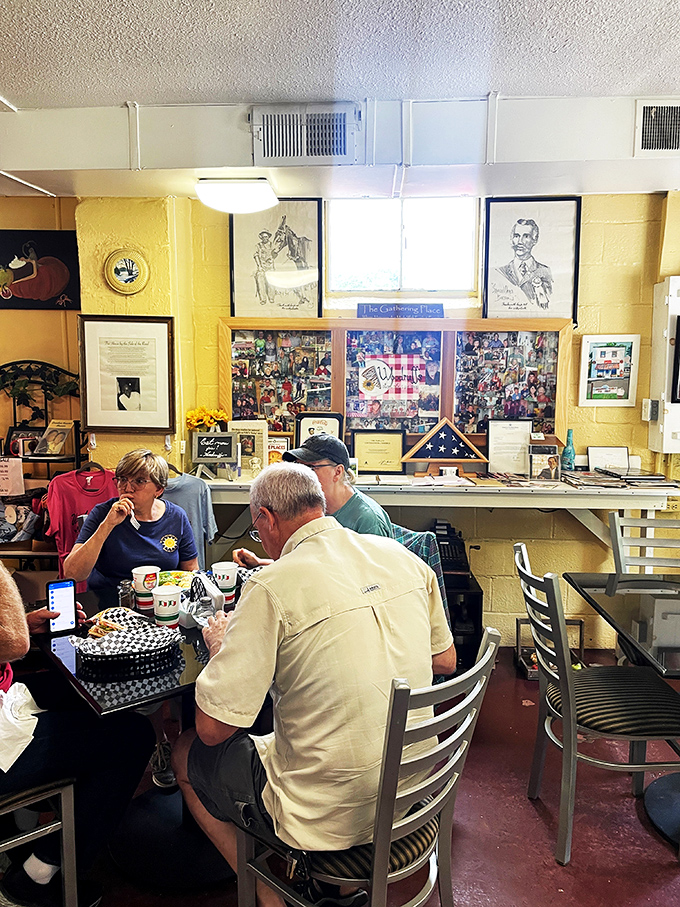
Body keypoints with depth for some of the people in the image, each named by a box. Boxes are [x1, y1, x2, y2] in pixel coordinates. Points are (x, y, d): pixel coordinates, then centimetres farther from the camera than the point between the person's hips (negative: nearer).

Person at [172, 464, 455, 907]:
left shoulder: (273, 587, -22)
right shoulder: (402, 556, -4)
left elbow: (213, 728, -16)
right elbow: (445, 662, 10)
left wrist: (221, 646, 1)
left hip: (332, 816, -6)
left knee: (187, 753, 16)